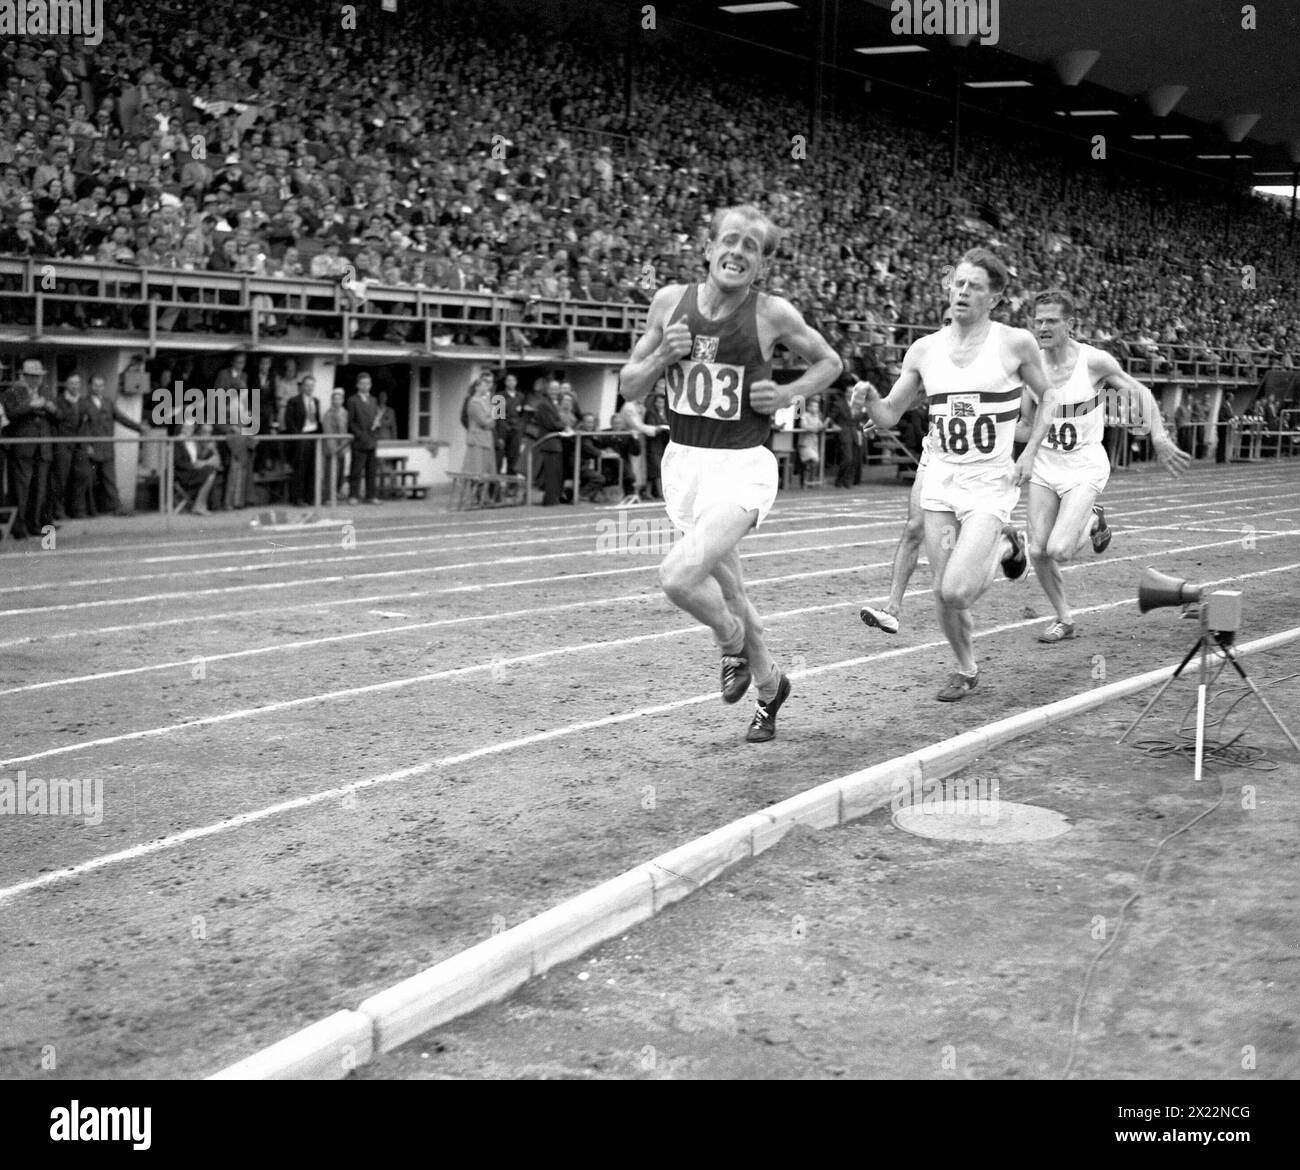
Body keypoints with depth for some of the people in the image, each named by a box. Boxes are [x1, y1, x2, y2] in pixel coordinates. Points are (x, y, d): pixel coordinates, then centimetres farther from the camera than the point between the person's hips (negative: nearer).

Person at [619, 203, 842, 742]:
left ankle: (733, 641, 9)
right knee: (726, 591, 17)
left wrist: (786, 394, -8)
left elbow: (830, 362, 9)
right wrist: (663, 356, -12)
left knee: (679, 575, -23)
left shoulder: (773, 313, -8)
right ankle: (769, 685, 41)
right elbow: (628, 386, 6)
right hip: (683, 461, 5)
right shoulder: (670, 301, 0)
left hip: (742, 465, -5)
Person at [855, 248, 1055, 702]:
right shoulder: (924, 349, 2)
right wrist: (870, 396, -14)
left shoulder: (1016, 343, -6)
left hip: (991, 482, -4)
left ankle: (1005, 547, 17)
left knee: (957, 591, -15)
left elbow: (1047, 397, 10)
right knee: (942, 593, 4)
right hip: (940, 481, 4)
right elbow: (889, 417, 7)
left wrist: (1030, 452, -1)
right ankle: (965, 670, 31)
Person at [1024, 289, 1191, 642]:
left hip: (1084, 468, -4)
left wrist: (1160, 440, -11)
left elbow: (1140, 393, -2)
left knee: (1059, 550, -18)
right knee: (1038, 552, -2)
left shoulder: (1093, 361, -14)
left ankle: (1093, 523, 16)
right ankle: (1064, 620, 20)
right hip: (1045, 466, 4)